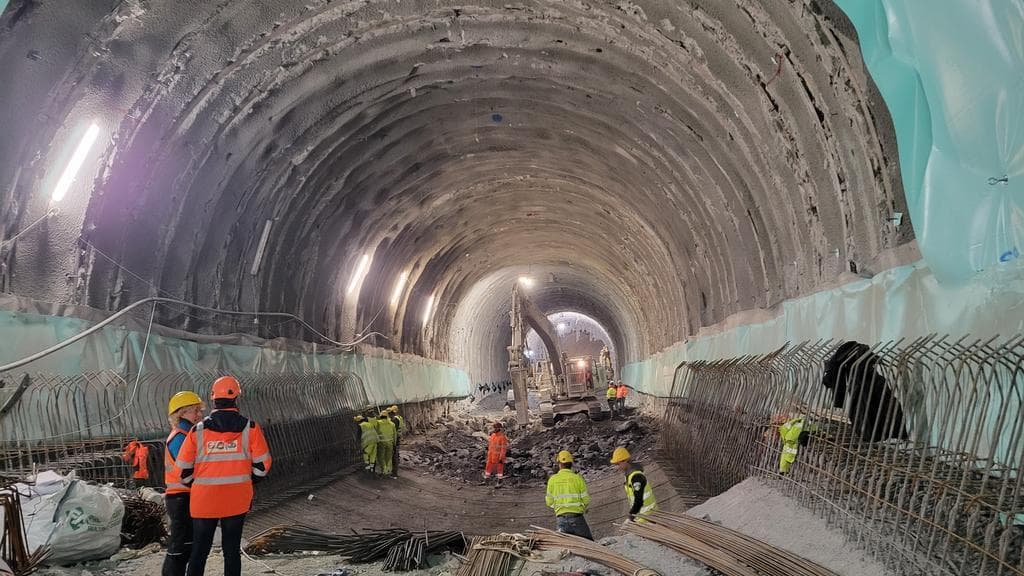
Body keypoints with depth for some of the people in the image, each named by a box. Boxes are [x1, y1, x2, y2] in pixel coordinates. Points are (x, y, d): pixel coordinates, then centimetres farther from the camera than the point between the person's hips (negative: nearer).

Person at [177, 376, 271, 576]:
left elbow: (183, 470, 0)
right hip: (237, 501, 0)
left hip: (204, 501, 0)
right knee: (232, 550, 10)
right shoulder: (250, 428, -6)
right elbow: (262, 466, -4)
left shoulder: (198, 431, -4)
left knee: (199, 550, 12)